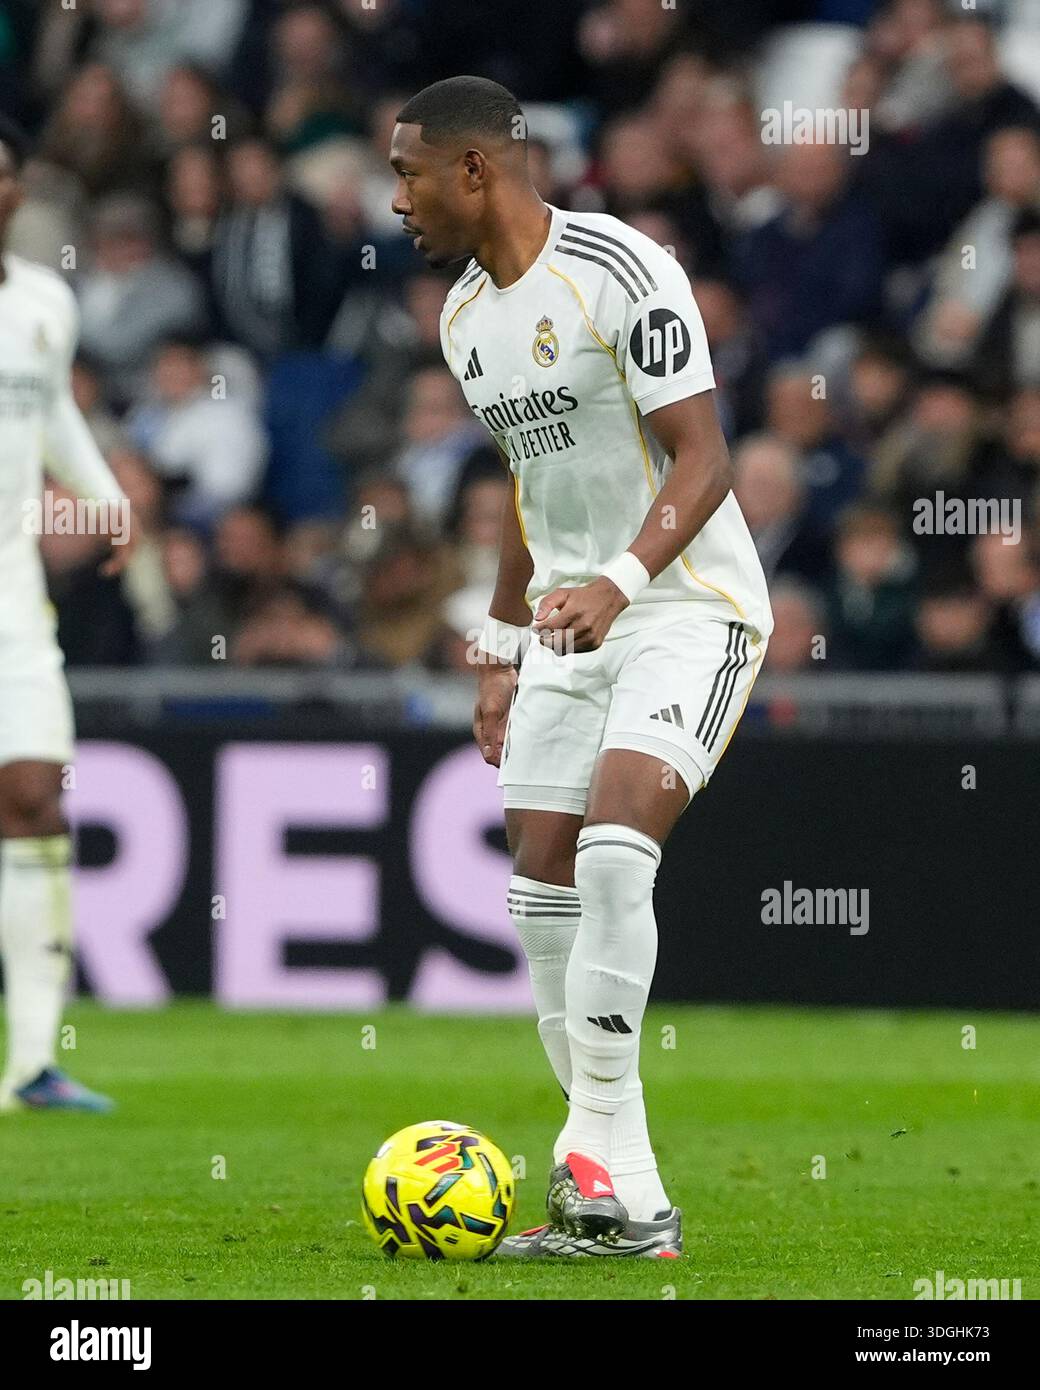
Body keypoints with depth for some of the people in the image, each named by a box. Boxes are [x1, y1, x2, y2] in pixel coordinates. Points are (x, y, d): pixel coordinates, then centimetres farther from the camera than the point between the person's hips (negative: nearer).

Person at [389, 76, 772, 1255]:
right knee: (543, 892, 0)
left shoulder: (620, 271, -16)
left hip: (690, 608, -8)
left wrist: (621, 582, -34)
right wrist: (499, 653, 21)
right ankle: (624, 1202, 3)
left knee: (613, 851, -26)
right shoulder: (464, 316, 11)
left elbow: (701, 460, -19)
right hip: (571, 626, 9)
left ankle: (596, 1151, -22)